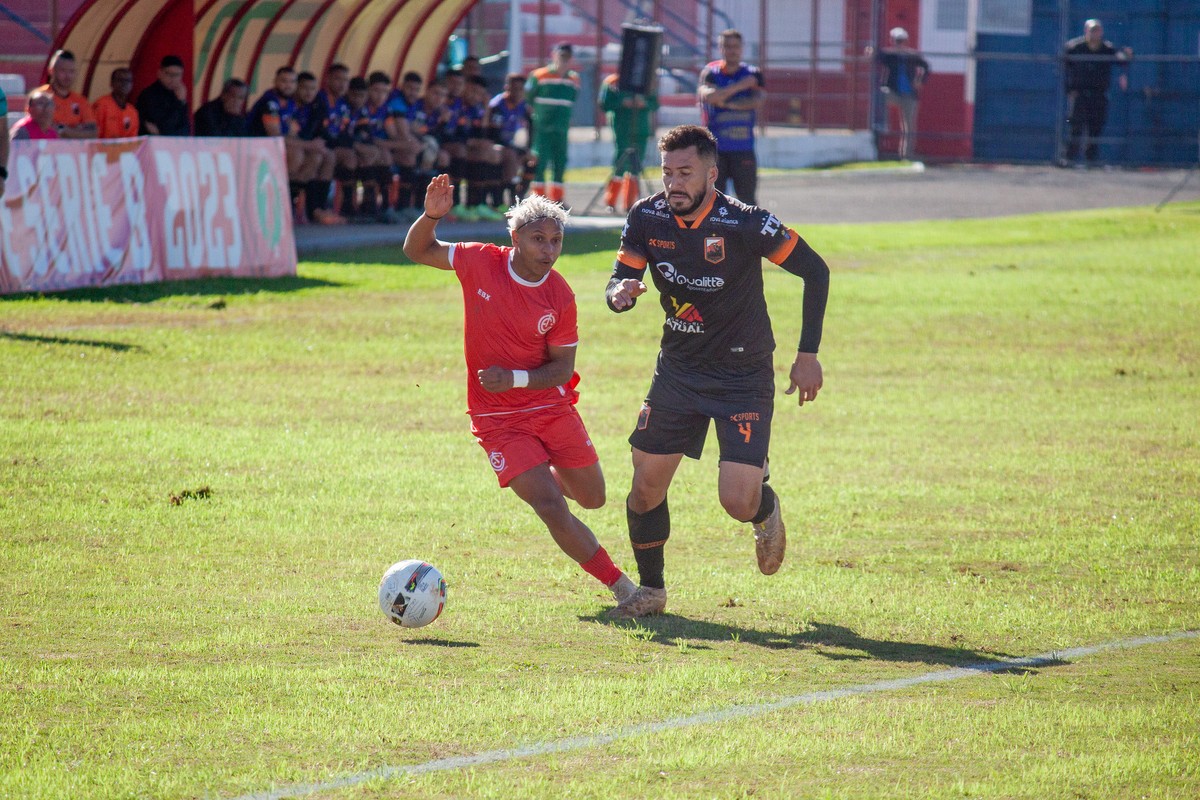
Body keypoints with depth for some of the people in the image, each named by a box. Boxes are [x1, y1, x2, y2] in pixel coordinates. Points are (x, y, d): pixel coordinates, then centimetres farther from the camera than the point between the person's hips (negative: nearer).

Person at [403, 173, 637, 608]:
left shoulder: (560, 297, -12)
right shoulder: (480, 262, -12)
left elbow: (563, 367, -6)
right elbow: (417, 250, 2)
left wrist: (515, 378, -22)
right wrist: (430, 215, -18)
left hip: (552, 407, 2)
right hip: (498, 420, -2)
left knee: (592, 498, 15)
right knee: (552, 509, -14)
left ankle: (544, 475, 49)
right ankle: (618, 583, 1)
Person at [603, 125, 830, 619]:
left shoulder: (745, 224, -21)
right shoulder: (646, 218, -8)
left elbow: (814, 271, -11)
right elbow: (619, 285, -3)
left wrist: (808, 354, -12)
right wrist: (621, 293, -29)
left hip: (745, 378, -4)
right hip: (677, 370, 4)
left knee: (738, 503, -12)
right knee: (646, 486, 2)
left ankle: (767, 509, 26)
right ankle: (650, 590, 23)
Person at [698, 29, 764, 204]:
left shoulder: (753, 74, 6)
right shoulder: (710, 73, 2)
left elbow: (758, 101, -11)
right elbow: (707, 95, -18)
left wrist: (727, 104, -16)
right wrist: (739, 86, -17)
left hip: (743, 149, 1)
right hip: (716, 149, -1)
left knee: (747, 200, 2)